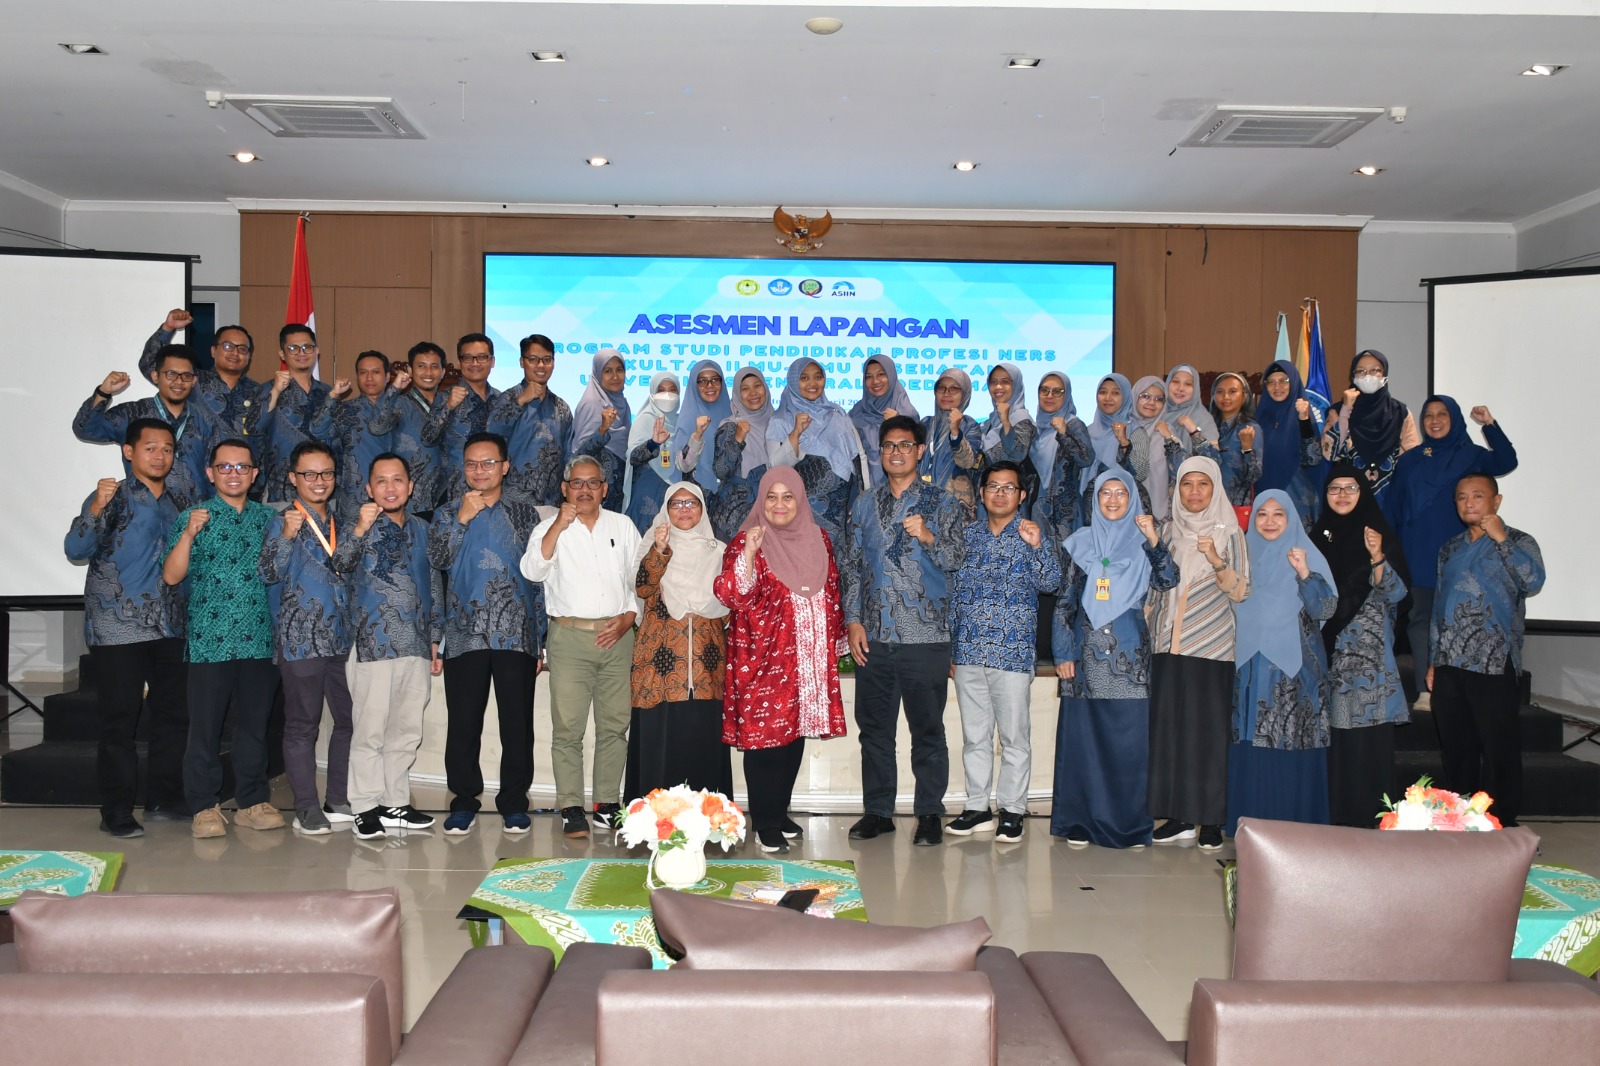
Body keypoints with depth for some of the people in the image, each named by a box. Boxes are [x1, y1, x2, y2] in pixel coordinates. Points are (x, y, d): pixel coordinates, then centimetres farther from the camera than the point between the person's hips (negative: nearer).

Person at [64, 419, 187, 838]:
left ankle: (163, 799, 21)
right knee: (120, 720, -2)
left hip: (170, 628, 6)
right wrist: (96, 510, -31)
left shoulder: (176, 503, 14)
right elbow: (76, 550, -16)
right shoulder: (112, 497, -2)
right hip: (118, 629, -6)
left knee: (174, 714, 9)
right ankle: (116, 812, 5)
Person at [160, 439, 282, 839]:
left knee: (255, 724, 8)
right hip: (210, 641, -2)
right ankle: (205, 807, 12)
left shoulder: (268, 518, 12)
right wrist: (188, 534, -16)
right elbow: (171, 576, -4)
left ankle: (253, 802, 19)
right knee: (205, 726, 1)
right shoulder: (193, 518, 4)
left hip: (260, 640, 3)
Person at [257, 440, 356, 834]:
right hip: (300, 639, -6)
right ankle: (307, 808, 8)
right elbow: (268, 573, -14)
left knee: (349, 719, 8)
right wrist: (286, 536, -27)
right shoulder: (285, 521, -2)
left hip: (342, 638, 6)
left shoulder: (340, 522, 15)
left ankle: (340, 800, 20)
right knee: (302, 725, 1)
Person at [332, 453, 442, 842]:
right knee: (370, 730, -3)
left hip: (416, 647, 5)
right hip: (374, 645, -5)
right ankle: (366, 808, 5)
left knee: (407, 730, 10)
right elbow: (340, 564, -19)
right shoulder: (364, 525, 0)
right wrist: (359, 529, -36)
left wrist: (435, 640, 17)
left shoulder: (421, 530, 15)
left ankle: (396, 803, 20)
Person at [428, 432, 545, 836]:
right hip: (465, 635, 0)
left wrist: (541, 640, 4)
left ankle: (514, 802, 12)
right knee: (463, 723, 2)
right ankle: (464, 802, 14)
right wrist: (462, 519, -14)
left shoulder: (525, 512, 11)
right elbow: (438, 559, -3)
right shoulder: (448, 513, 13)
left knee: (517, 722, 1)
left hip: (516, 634, 0)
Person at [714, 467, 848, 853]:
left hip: (808, 657, 5)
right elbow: (733, 596, -18)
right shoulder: (746, 542, -5)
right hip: (763, 657, -5)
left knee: (795, 733, 11)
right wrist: (749, 553, -30)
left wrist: (836, 640, 18)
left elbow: (831, 592, 18)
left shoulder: (818, 539, 11)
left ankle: (781, 811, 25)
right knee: (764, 734, -5)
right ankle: (766, 823, 6)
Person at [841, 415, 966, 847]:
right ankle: (877, 811, 20)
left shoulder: (942, 503, 4)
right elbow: (850, 565, 12)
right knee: (874, 727, 9)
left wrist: (930, 538, -19)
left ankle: (929, 814, 13)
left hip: (925, 636, -3)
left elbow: (960, 561, -2)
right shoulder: (865, 503, 13)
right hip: (873, 636, 3)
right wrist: (853, 619, 3)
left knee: (927, 728, 2)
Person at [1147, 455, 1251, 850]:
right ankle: (1180, 817, 10)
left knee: (1208, 727, -4)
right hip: (1168, 642, 3)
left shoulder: (1228, 532, 2)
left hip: (1211, 645, -3)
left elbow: (1240, 591, -5)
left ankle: (1210, 819, 4)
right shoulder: (1168, 529, 11)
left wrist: (1217, 562, -19)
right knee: (1169, 725, 2)